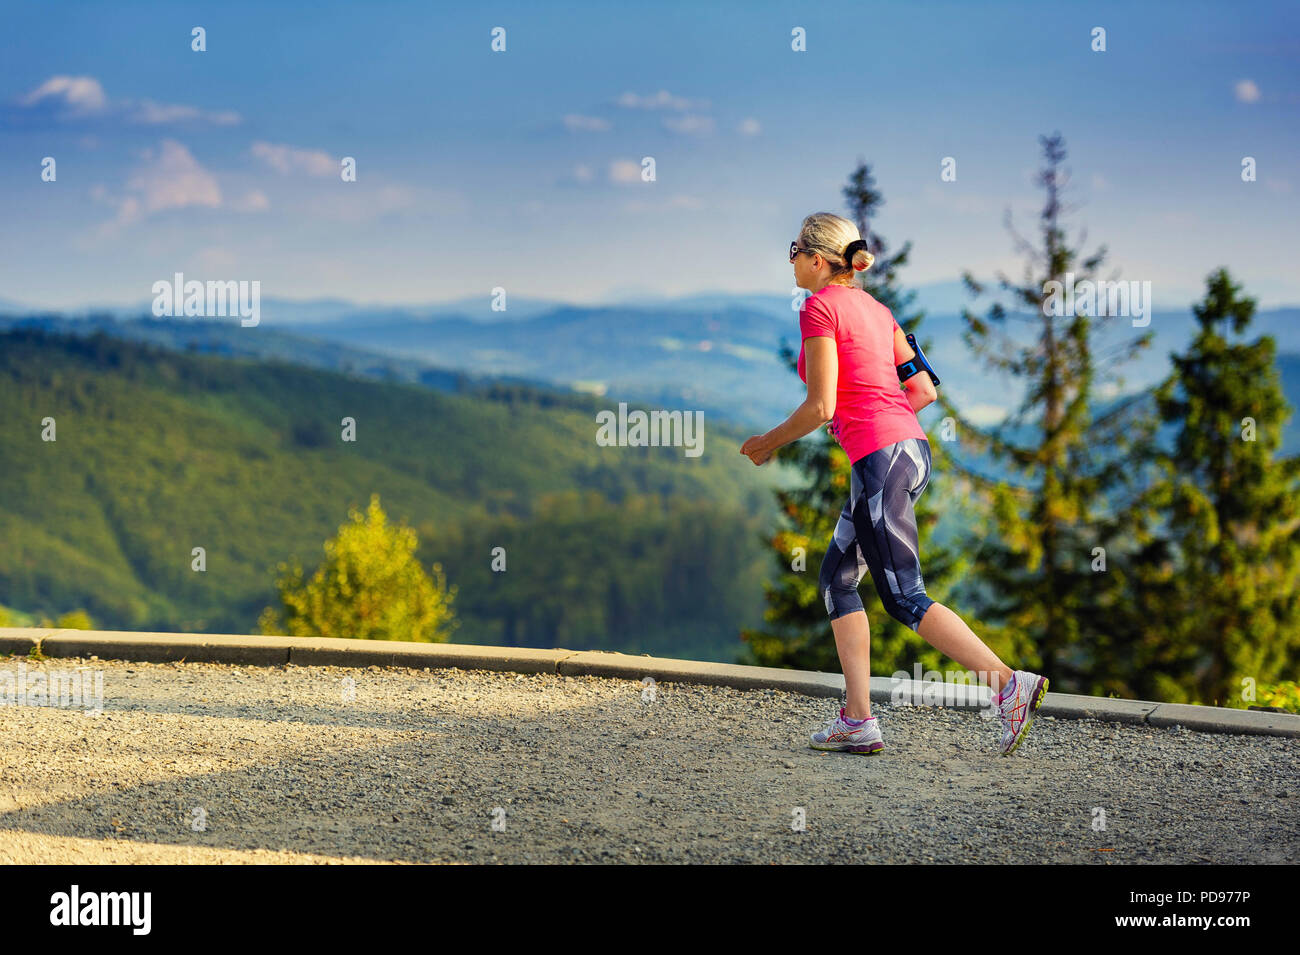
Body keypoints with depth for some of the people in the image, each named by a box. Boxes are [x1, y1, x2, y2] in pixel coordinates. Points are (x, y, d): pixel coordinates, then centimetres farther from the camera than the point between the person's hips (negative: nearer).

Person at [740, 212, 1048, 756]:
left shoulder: (820, 309, -7)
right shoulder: (875, 309, 17)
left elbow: (820, 407, -13)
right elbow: (924, 390, 16)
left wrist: (769, 443, 3)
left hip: (880, 459, -9)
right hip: (912, 446, 9)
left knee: (905, 598, -4)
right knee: (836, 580, 14)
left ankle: (1009, 683, -12)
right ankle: (857, 720, 9)